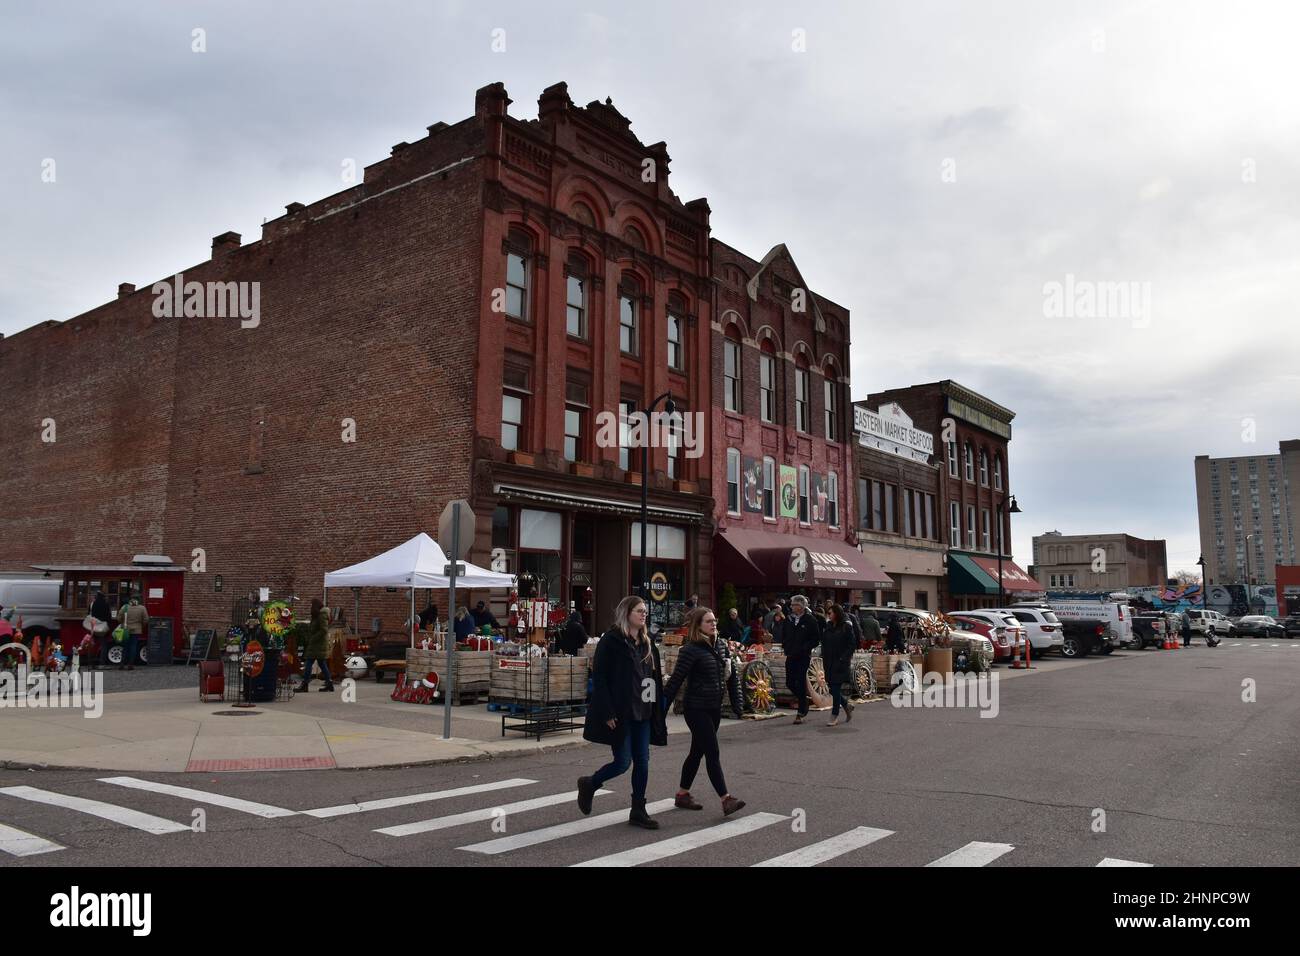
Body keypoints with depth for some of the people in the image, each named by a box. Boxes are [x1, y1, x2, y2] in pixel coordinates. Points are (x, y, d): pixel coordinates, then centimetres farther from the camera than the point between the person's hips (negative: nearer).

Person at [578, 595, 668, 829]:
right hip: (620, 713, -7)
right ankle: (589, 784, 23)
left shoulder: (646, 644, 12)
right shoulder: (610, 641, -9)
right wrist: (607, 713, -18)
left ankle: (638, 811, 17)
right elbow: (599, 678, -13)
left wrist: (657, 711, 11)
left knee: (642, 762, 6)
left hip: (642, 712, 7)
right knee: (622, 762, -3)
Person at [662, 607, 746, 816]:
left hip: (714, 709, 7)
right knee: (713, 753, -9)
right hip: (696, 709, -7)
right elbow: (675, 681, -15)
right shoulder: (691, 650, -13)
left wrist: (737, 703, 9)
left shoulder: (719, 647, 9)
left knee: (697, 752, 15)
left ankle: (682, 795, 26)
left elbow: (731, 676, 14)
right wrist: (662, 708, -15)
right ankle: (726, 800, -9)